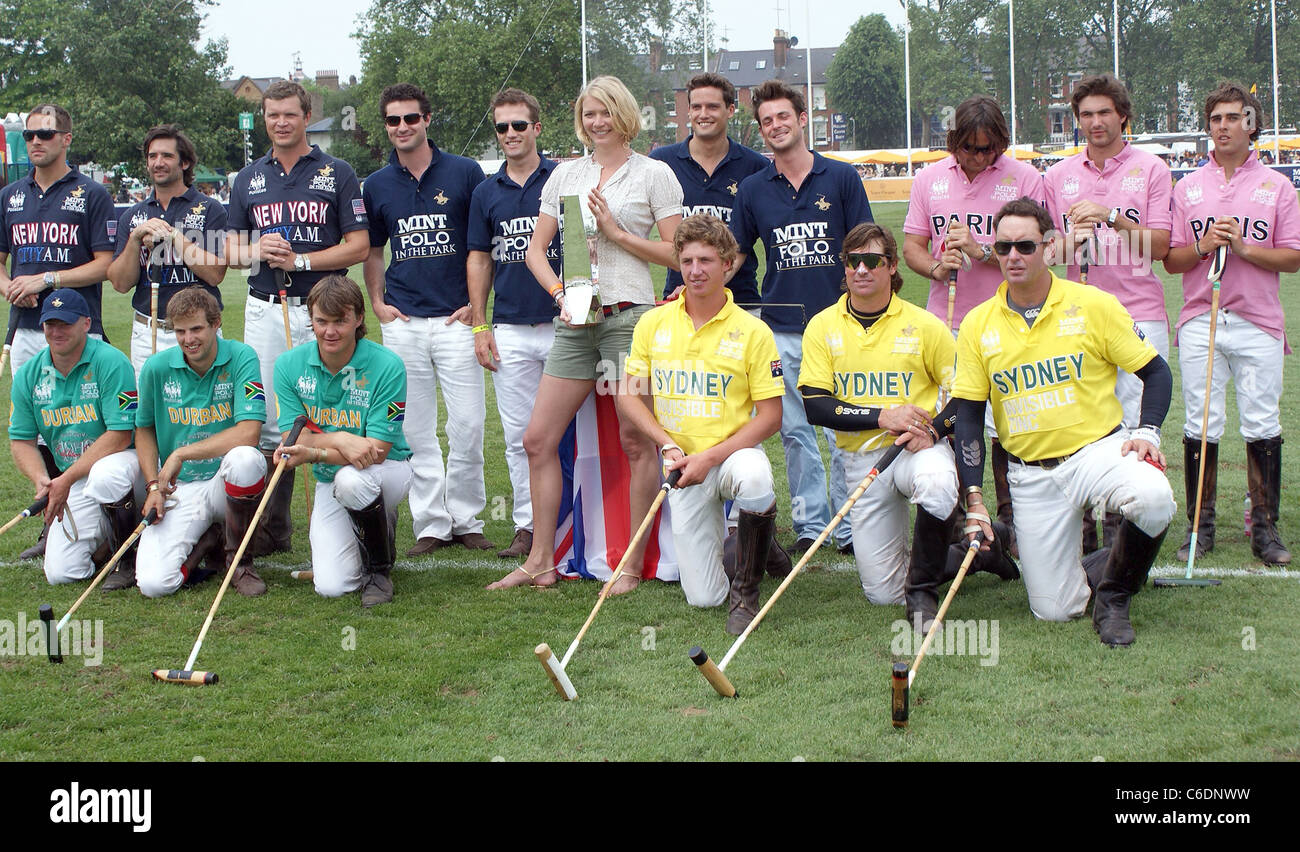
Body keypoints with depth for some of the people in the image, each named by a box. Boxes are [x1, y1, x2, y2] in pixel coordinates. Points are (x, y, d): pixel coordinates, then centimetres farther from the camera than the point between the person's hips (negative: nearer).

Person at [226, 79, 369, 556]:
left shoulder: (337, 174, 4)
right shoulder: (249, 179, 15)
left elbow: (358, 246, -2)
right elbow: (231, 250, 17)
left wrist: (300, 260, -12)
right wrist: (257, 252, -6)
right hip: (264, 310, 3)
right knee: (267, 420, 1)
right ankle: (273, 529, 9)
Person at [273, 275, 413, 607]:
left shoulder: (386, 365, -20)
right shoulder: (289, 365, -8)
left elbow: (376, 451, -22)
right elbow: (293, 439, -10)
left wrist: (313, 452, -35)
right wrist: (341, 440, -29)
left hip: (388, 471, -3)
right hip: (329, 483, 3)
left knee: (350, 478, -39)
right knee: (331, 586, -13)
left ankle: (379, 570, -11)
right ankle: (379, 525, 22)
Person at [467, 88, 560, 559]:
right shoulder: (486, 192, 11)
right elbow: (479, 258, 14)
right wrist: (480, 325, 8)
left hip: (562, 324, -3)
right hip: (511, 330, 3)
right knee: (519, 435, 6)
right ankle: (527, 524, 13)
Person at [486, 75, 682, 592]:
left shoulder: (654, 174, 3)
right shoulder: (566, 175, 14)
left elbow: (677, 254, -2)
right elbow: (535, 248, 15)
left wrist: (616, 232, -8)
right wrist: (559, 292, -2)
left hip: (631, 316, -4)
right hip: (575, 321, 5)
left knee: (636, 441, -4)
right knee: (538, 439, 2)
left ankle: (634, 565, 5)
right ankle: (541, 561, 12)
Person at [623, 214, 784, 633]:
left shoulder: (753, 332, -7)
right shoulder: (653, 323, 2)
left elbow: (770, 416, -7)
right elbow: (632, 396, 8)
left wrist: (711, 458, -17)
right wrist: (669, 445, -8)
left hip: (733, 452, -2)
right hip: (682, 464, 3)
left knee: (754, 478, -42)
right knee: (703, 596, -3)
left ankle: (746, 589, -16)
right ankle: (758, 550, 33)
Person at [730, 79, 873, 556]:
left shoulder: (842, 178, 3)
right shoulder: (753, 189, 8)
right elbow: (733, 254, 13)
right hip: (782, 329, 2)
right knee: (795, 433, 5)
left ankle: (851, 528, 7)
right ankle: (809, 525, 14)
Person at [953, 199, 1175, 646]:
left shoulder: (1093, 305, -3)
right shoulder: (978, 324, 1)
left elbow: (1156, 372, 4)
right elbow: (968, 415, 3)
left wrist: (1147, 431, -14)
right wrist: (974, 501, -5)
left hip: (1099, 448, -1)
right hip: (1031, 475, 1)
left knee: (1153, 499, -35)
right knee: (1054, 609, -5)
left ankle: (1114, 593, -7)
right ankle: (1092, 569, 31)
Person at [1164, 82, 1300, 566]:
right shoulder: (1188, 188, 12)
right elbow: (1170, 261, 9)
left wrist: (1243, 248, -12)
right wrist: (1203, 247, -10)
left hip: (1257, 324, -1)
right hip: (1200, 322, 1)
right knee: (1201, 426, 1)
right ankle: (1200, 526, 8)